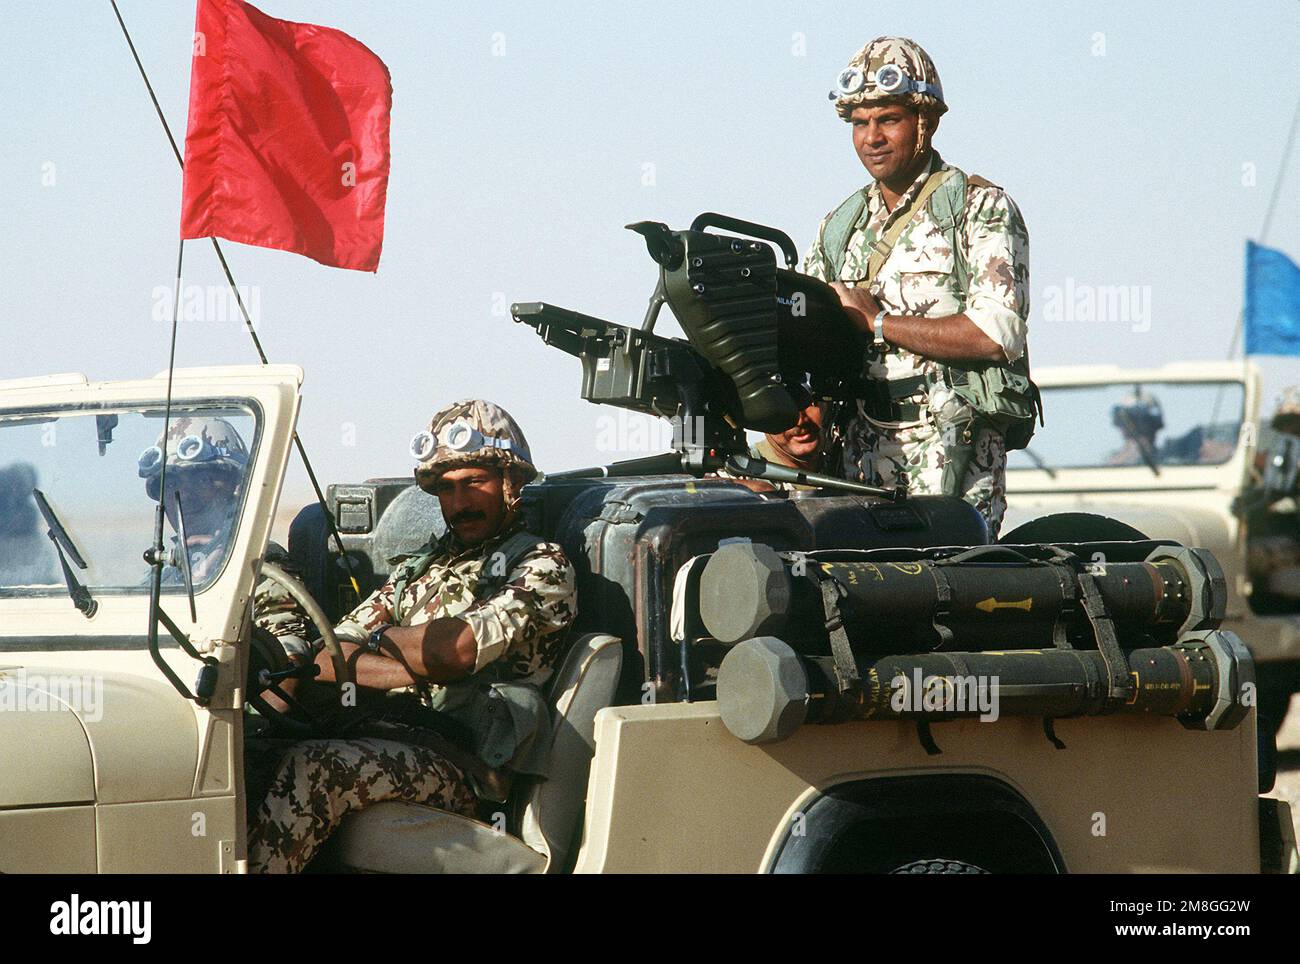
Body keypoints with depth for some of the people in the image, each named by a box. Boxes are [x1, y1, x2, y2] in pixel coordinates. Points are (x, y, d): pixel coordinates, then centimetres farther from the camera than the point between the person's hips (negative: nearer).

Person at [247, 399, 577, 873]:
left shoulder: (542, 566, 5)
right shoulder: (423, 564, 26)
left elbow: (459, 647, -13)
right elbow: (326, 652, 12)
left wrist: (379, 639, 3)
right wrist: (418, 669, -6)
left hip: (464, 767, -7)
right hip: (386, 738, 7)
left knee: (314, 768, -33)